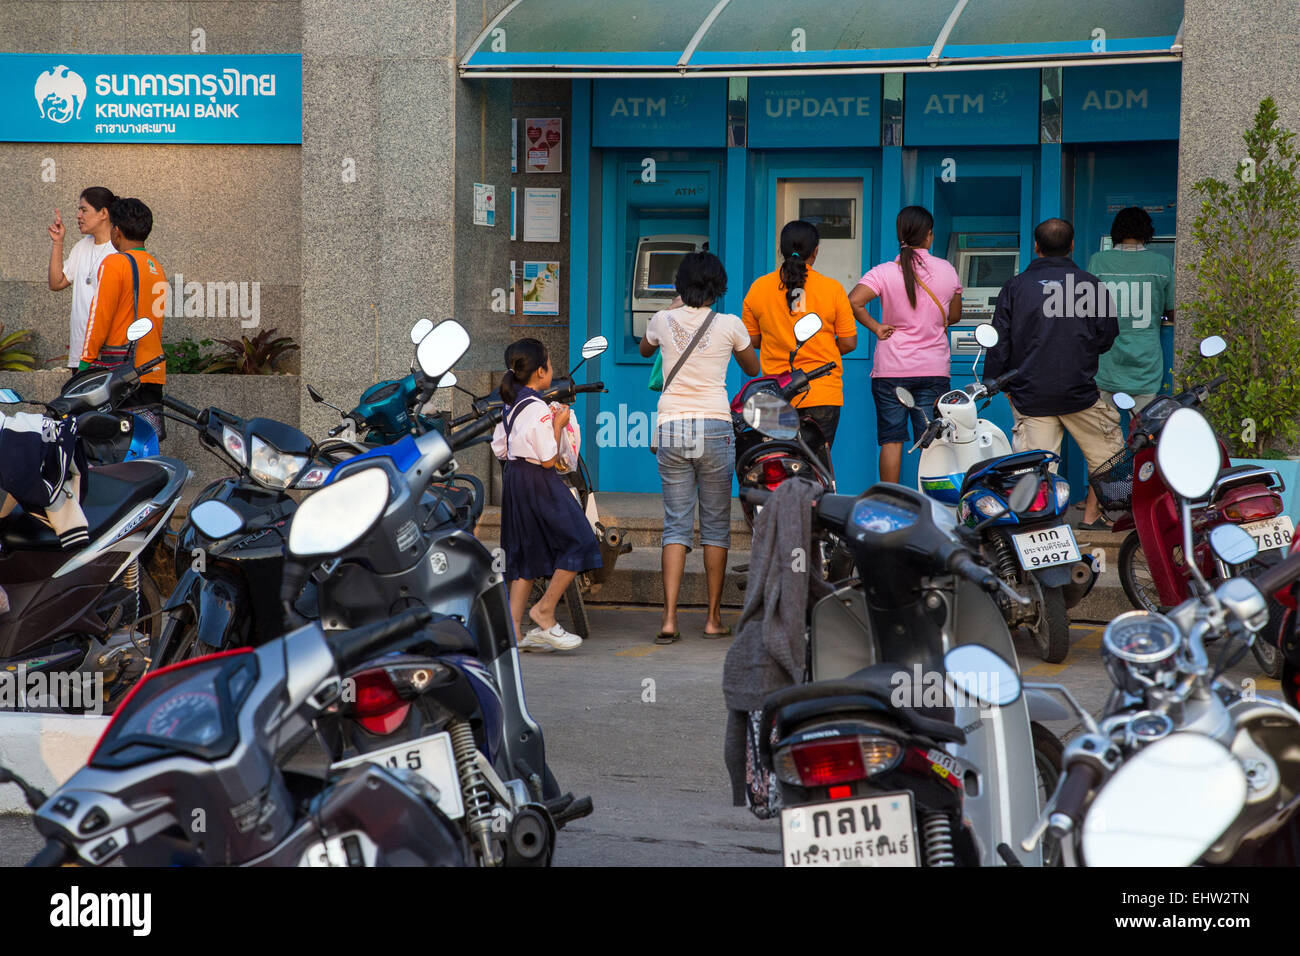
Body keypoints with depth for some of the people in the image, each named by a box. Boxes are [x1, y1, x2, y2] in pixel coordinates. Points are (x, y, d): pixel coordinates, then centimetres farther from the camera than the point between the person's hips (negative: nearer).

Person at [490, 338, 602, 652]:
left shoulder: (511, 405, 10)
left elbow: (500, 449, 15)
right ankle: (544, 611, -2)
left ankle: (513, 628, 8)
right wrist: (558, 426, -8)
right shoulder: (538, 410, -17)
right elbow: (549, 459, -18)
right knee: (578, 544, -3)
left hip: (513, 481, 10)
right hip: (538, 484, -10)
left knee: (527, 555, 12)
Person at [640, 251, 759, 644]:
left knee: (676, 524, 3)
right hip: (714, 427, -2)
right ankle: (714, 617, 10)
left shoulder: (663, 321, 3)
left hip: (671, 429, 2)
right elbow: (753, 368, 16)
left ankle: (669, 617, -8)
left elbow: (644, 349, 28)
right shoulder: (729, 325, -2)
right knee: (716, 524, 8)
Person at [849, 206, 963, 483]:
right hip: (934, 369, 1)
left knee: (891, 440, 3)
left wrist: (876, 327, -8)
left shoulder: (885, 272, -7)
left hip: (891, 369, -1)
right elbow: (954, 316, 13)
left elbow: (854, 301, -21)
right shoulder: (947, 271, 1)